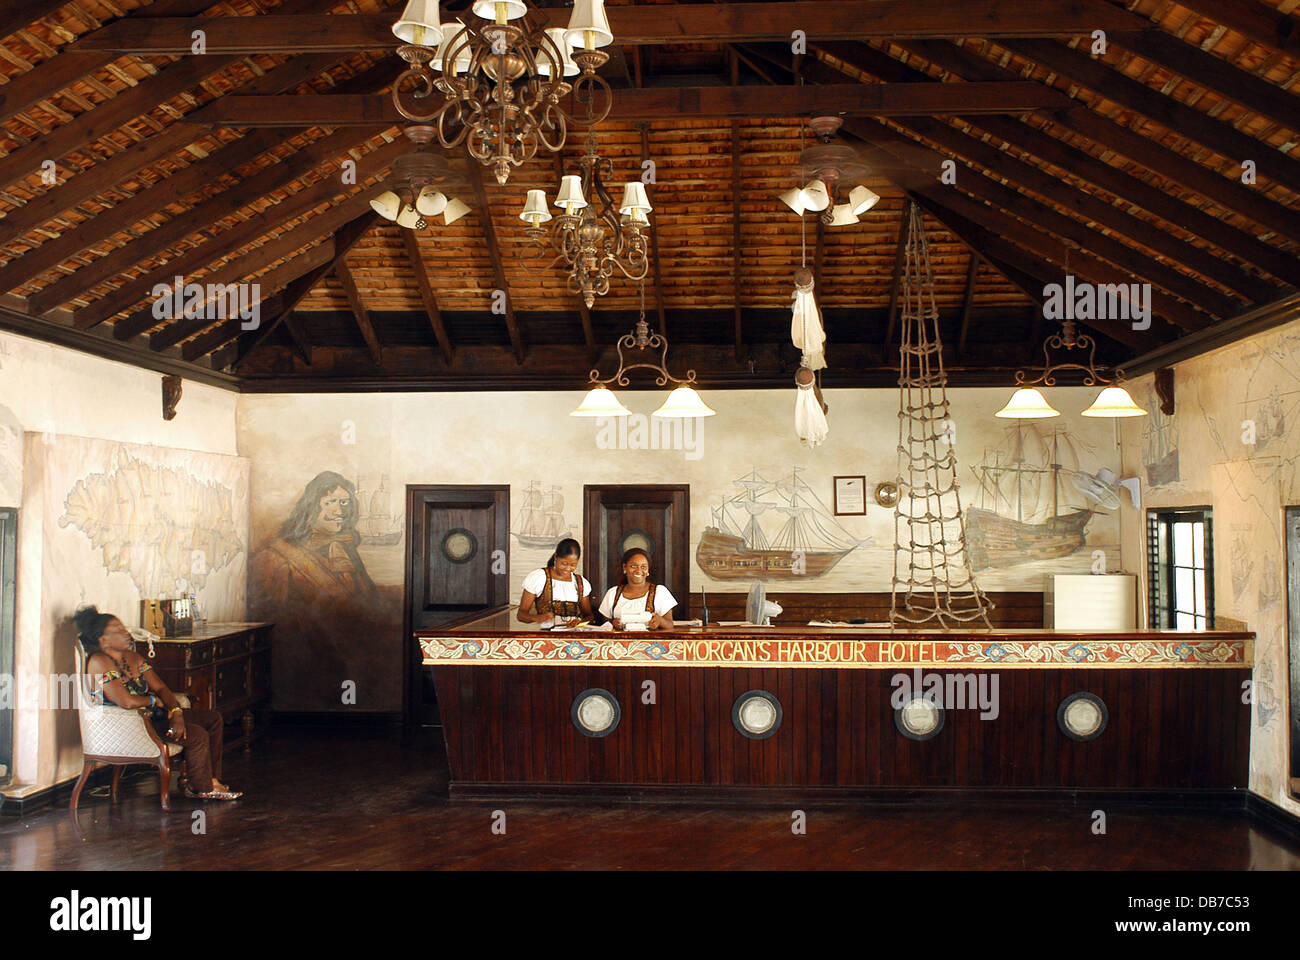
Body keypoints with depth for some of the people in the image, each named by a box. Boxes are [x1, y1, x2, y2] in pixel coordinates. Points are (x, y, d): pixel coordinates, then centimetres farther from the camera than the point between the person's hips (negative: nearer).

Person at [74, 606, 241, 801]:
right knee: (197, 735, -21)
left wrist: (176, 713, -11)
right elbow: (127, 702, -29)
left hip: (149, 714, 10)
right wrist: (153, 700, -8)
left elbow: (160, 688, 6)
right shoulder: (99, 663, -19)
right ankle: (200, 788, -1)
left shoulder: (132, 657, 9)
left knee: (214, 719, 3)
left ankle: (210, 779, 5)